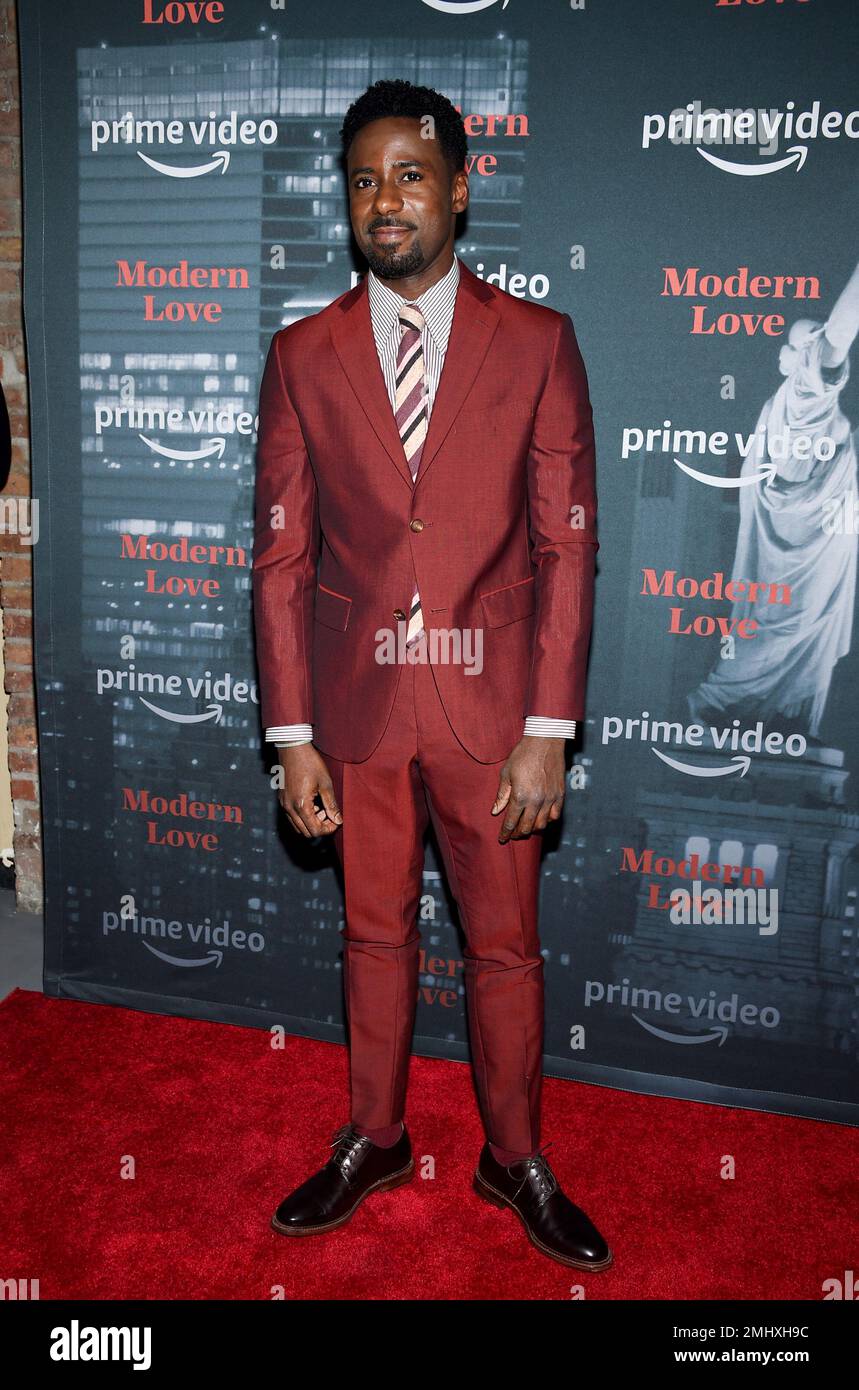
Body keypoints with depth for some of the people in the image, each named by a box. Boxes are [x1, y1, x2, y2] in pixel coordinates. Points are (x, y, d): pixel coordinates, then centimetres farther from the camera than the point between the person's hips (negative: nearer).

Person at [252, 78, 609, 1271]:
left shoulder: (537, 343, -2)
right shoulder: (303, 356, 2)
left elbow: (566, 546, -4)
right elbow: (282, 557, 0)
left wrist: (546, 730, -10)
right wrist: (293, 738, -4)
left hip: (490, 707, -1)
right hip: (358, 707, 2)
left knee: (505, 947, 12)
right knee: (376, 935, 17)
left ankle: (516, 1161, 35)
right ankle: (374, 1144, 39)